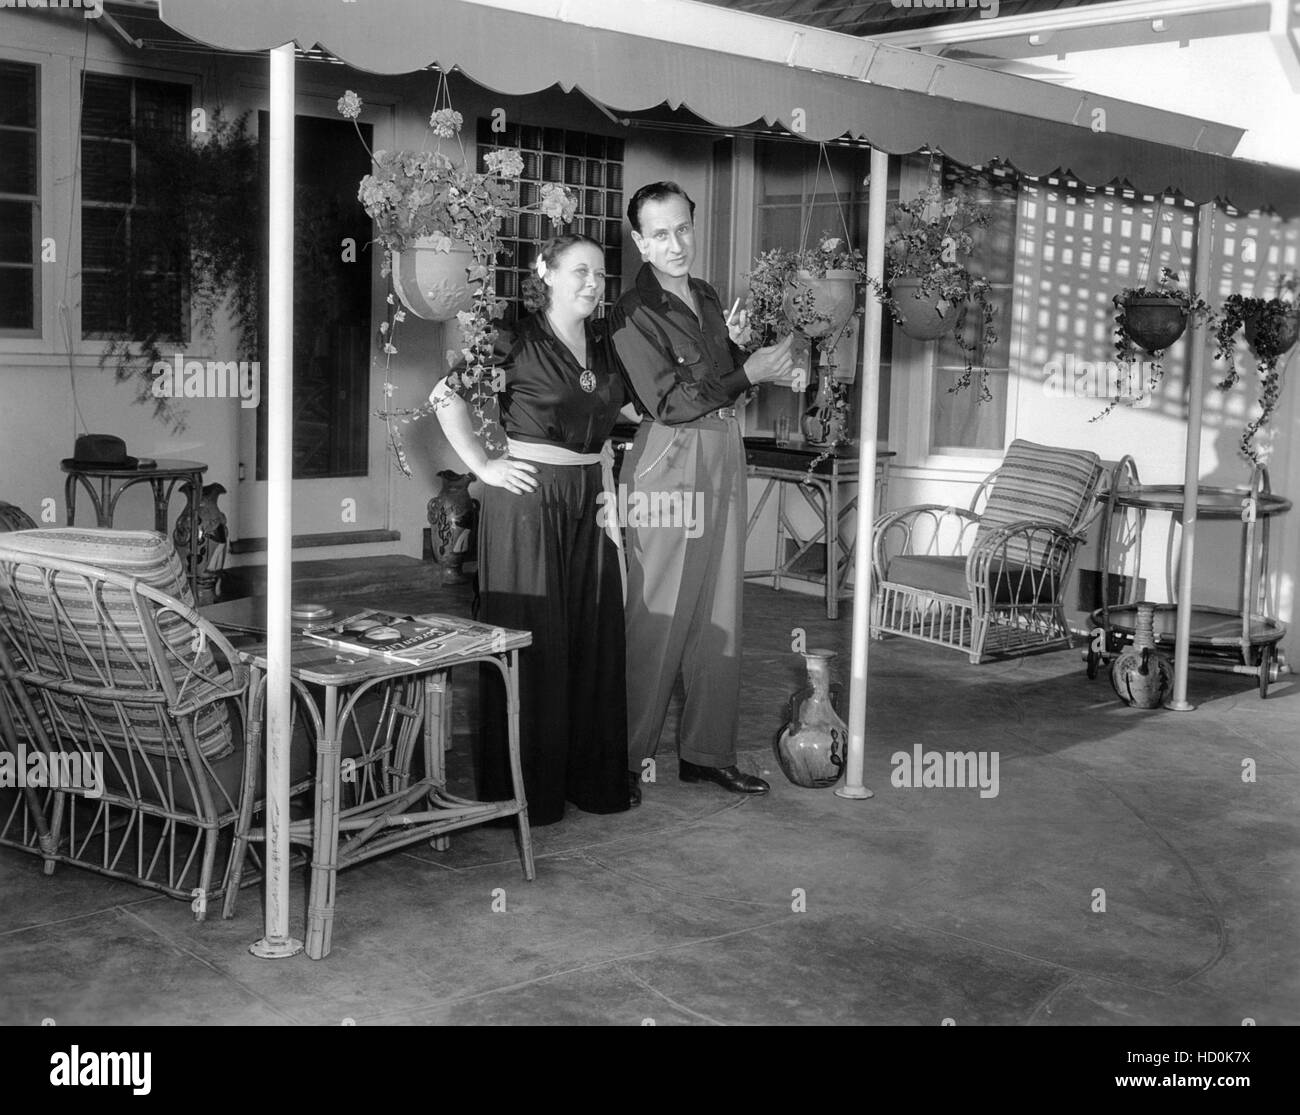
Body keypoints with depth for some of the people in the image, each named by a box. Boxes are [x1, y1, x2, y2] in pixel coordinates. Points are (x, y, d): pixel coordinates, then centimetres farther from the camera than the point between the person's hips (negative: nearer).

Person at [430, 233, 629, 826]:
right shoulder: (516, 344, -7)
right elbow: (446, 397, -9)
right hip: (527, 496, -6)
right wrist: (483, 466, -10)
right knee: (532, 640, -3)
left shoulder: (606, 346, 12)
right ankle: (527, 791, 8)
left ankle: (592, 777, 19)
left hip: (589, 498, 6)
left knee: (594, 638, 8)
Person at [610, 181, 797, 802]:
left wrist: (737, 344, 2)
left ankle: (706, 752, 19)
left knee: (718, 615, 9)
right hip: (670, 464, -7)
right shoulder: (634, 315, -9)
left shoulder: (706, 297, 15)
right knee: (657, 618, -4)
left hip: (724, 458, 7)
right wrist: (747, 372, -13)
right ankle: (628, 757, 6)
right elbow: (670, 402, -16)